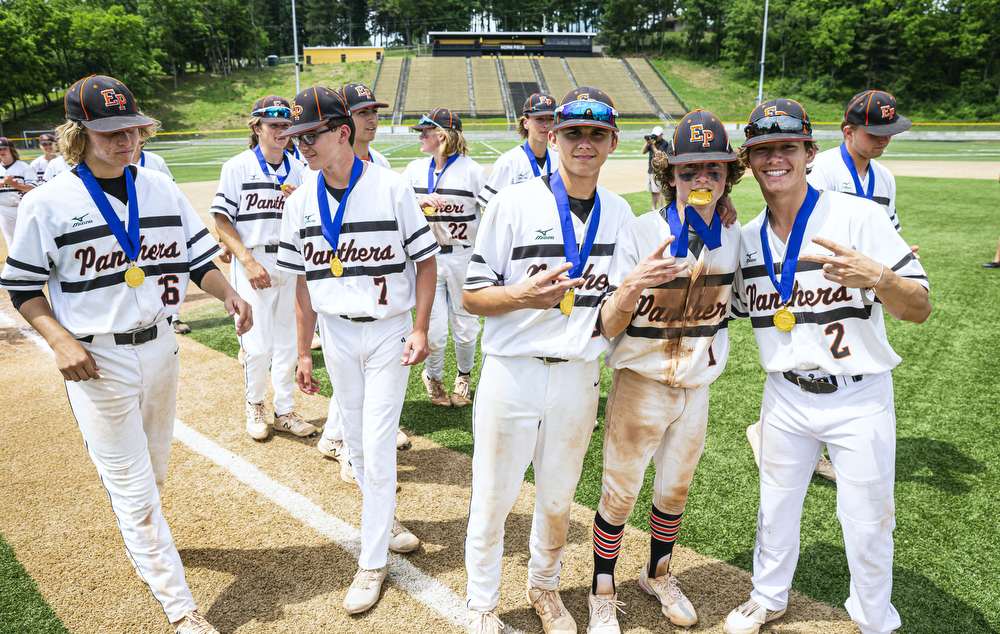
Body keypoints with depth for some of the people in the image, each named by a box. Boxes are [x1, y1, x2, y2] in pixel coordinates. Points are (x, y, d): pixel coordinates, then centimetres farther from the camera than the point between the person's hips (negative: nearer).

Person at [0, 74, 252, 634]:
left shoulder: (162, 190, 3)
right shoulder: (48, 203, -9)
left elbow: (198, 258, 6)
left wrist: (228, 293, -14)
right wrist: (60, 340, -16)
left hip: (160, 346, 5)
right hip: (98, 359, -4)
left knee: (154, 468, 21)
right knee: (132, 484, 0)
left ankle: (141, 540, 51)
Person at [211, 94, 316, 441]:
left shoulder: (297, 170, 9)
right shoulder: (238, 167, -4)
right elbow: (222, 221, -8)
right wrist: (248, 261, -16)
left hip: (289, 264, 4)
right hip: (252, 263, -4)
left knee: (286, 342, 10)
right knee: (258, 344, -3)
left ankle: (284, 411, 22)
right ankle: (254, 406, 21)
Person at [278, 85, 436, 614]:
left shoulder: (391, 188, -11)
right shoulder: (301, 202, 2)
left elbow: (424, 261, -5)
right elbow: (304, 280, 7)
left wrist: (420, 329, -12)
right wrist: (303, 352, 6)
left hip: (389, 331, -4)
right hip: (336, 334, 4)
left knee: (378, 446, -3)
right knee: (357, 442, 14)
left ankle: (372, 561, 11)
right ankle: (386, 518, 39)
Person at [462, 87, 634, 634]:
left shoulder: (620, 213, 6)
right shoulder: (513, 203, -8)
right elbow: (472, 296, -7)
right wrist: (523, 294, -25)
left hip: (579, 376, 4)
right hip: (512, 372, -3)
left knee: (558, 498, 18)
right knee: (492, 500, 7)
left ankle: (544, 588, 44)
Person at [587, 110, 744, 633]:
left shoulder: (733, 238, 0)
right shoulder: (640, 233, -15)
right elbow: (607, 326, -19)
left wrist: (714, 354, -2)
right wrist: (631, 285, -36)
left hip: (697, 389, 5)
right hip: (640, 387, -4)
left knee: (675, 492, 19)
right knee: (619, 496, 5)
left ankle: (658, 575, 42)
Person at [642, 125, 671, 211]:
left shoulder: (665, 143, -6)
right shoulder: (653, 142, 14)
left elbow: (659, 154, -17)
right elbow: (643, 151, 10)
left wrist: (652, 144, -16)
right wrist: (647, 142, -2)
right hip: (650, 170, 7)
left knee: (658, 191, -11)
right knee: (652, 191, 11)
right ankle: (654, 208, 20)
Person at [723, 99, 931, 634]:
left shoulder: (861, 217, -14)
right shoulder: (747, 238, 1)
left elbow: (920, 309, -18)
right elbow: (737, 308, 16)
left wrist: (876, 277, -37)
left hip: (860, 399, -3)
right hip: (785, 395, 4)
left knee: (865, 522, 9)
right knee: (775, 507, 18)